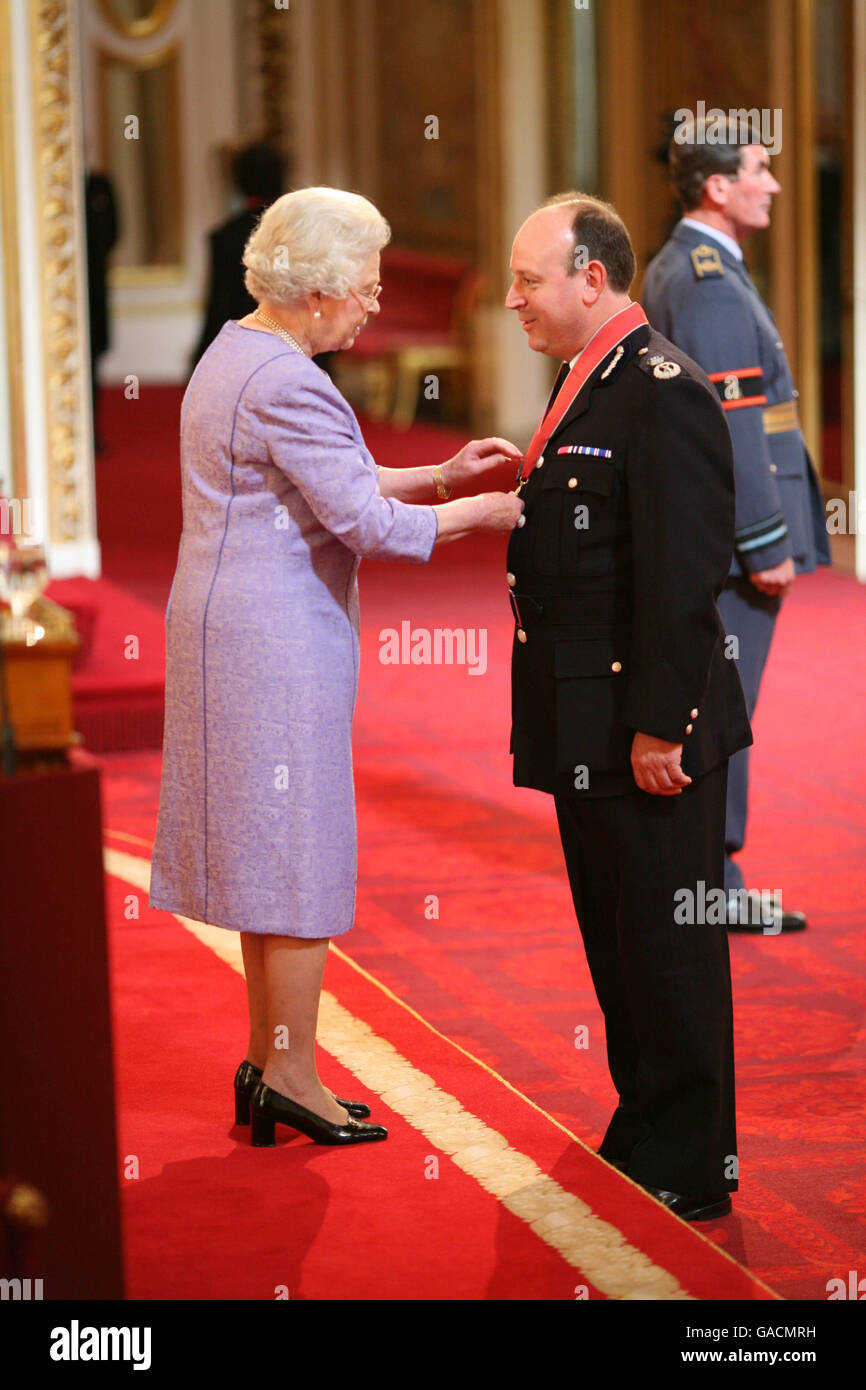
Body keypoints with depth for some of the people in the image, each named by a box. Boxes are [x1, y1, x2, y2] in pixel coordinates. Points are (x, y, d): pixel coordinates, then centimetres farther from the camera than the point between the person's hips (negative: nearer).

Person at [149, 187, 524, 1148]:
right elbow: (369, 524, -20)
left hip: (233, 629, 10)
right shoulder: (286, 384, -20)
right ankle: (292, 1077, 6)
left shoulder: (238, 352, 12)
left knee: (271, 852, 15)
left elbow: (332, 484, 19)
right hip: (278, 641, -10)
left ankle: (267, 1064, 22)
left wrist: (440, 476, 13)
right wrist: (479, 514, -6)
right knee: (298, 853, -2)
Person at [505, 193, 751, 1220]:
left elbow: (684, 574, -22)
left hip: (645, 727, -10)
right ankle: (640, 1135, 30)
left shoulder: (663, 391, -18)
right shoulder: (585, 384, 13)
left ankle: (692, 1170, 11)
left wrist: (660, 724, -22)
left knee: (668, 946, 0)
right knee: (614, 943, 18)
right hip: (586, 730, 10)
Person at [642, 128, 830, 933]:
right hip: (730, 532, -10)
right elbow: (729, 422, -22)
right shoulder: (712, 284, -17)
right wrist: (766, 545, -19)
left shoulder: (670, 270, 15)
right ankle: (711, 885, 0)